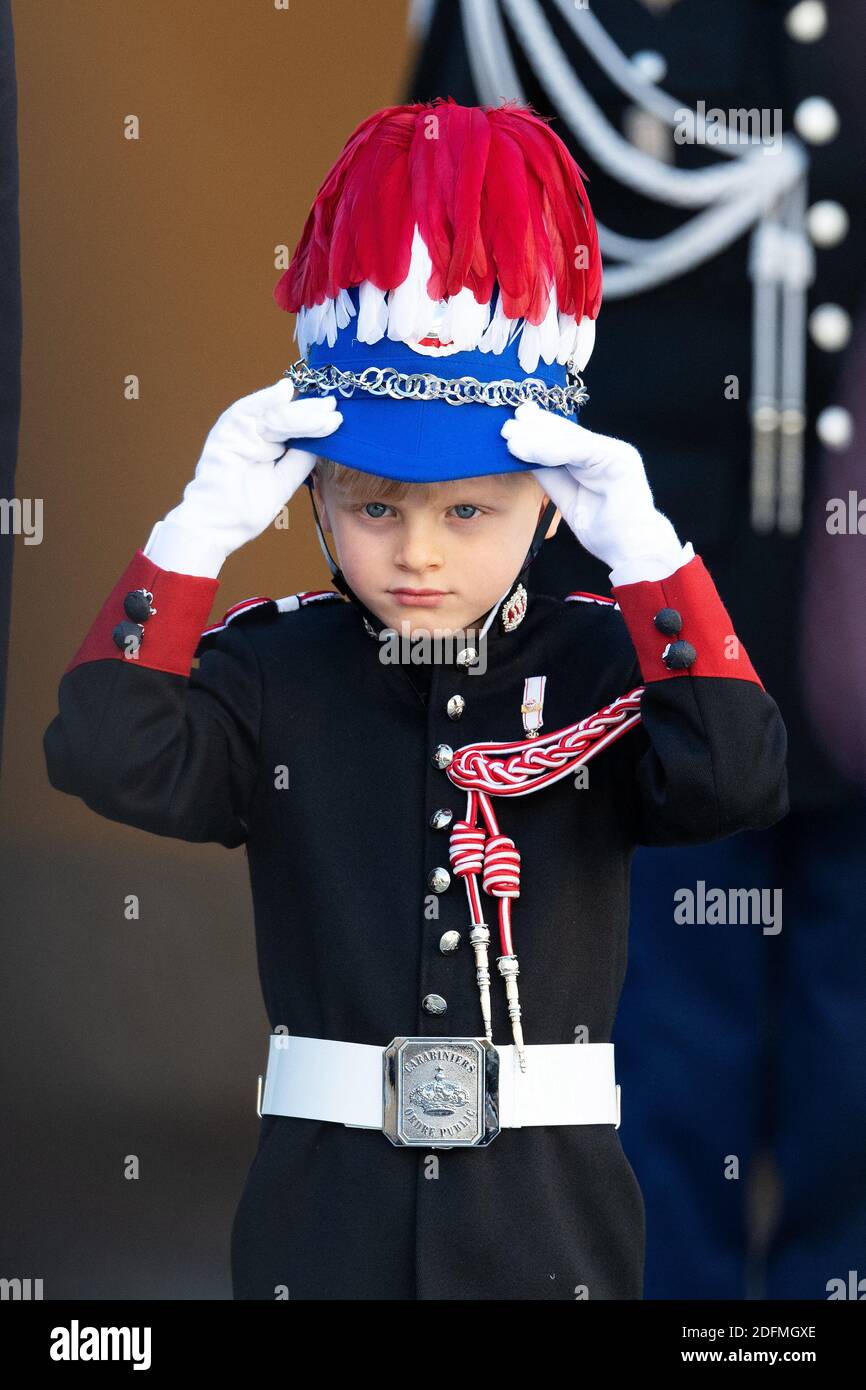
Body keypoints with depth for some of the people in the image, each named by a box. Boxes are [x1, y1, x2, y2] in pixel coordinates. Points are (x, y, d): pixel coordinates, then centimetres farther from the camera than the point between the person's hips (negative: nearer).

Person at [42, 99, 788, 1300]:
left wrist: (646, 551, -19)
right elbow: (109, 758, -15)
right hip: (327, 1212, 0)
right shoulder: (272, 671, 1)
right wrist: (201, 530, -18)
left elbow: (738, 783, -16)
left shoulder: (607, 664, 0)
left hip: (548, 1214, 0)